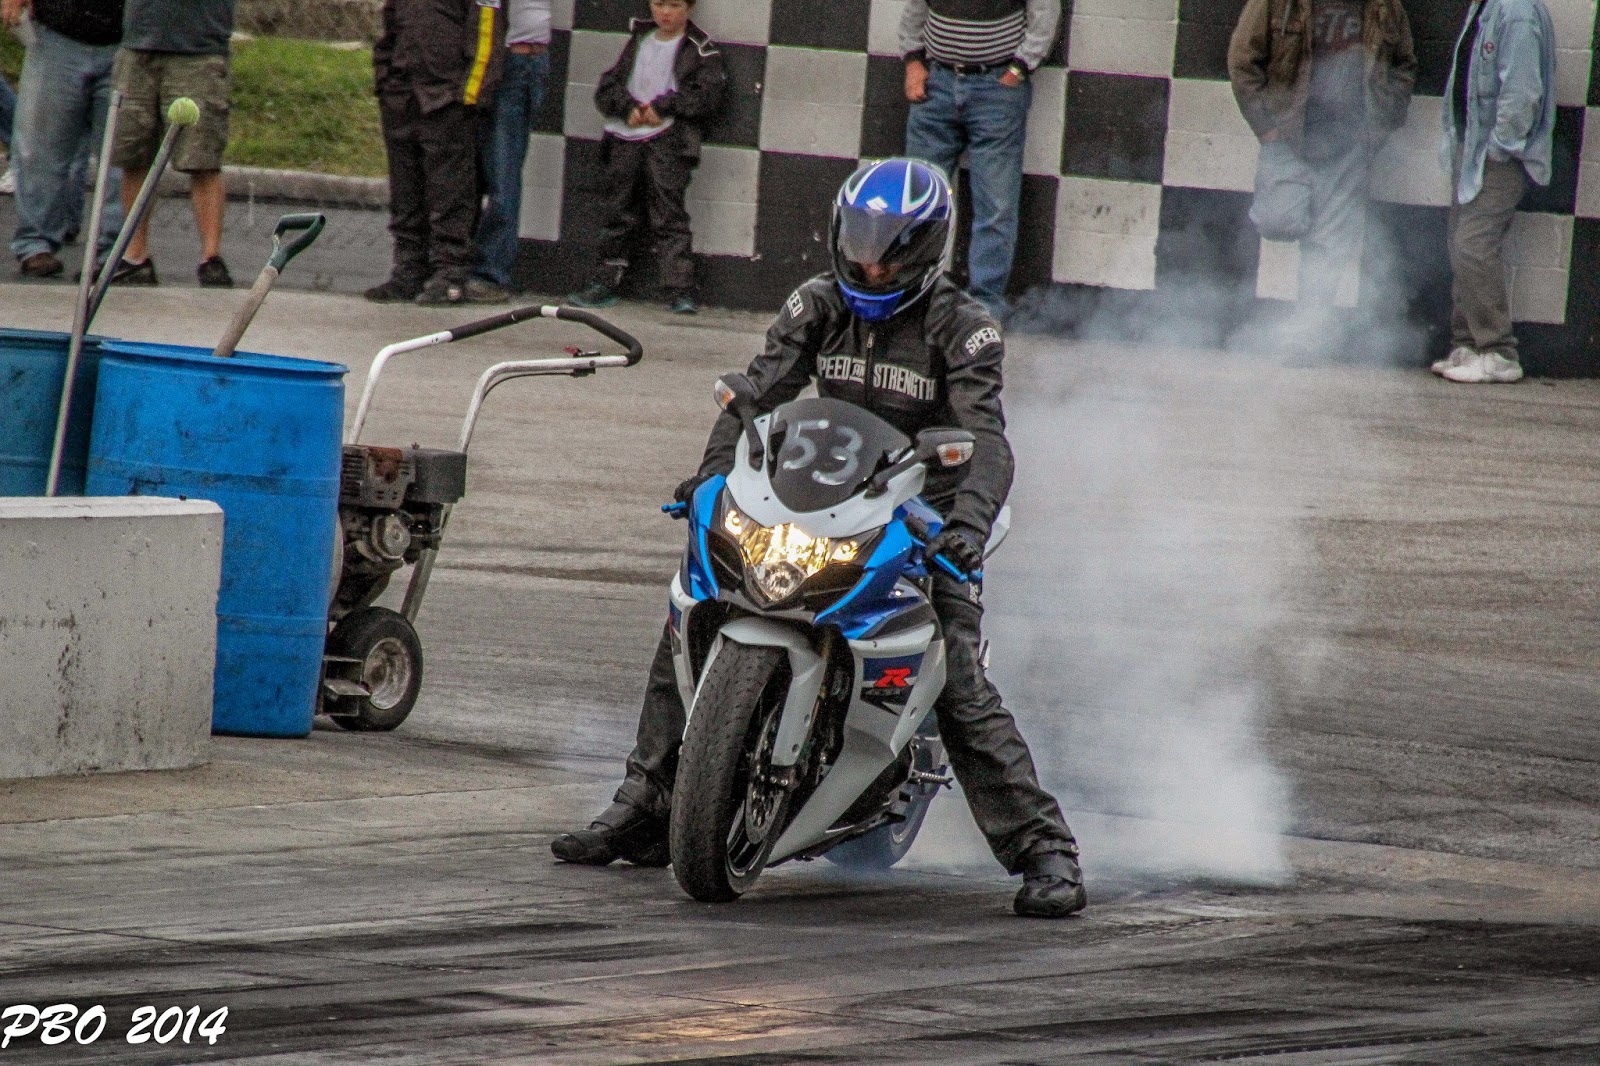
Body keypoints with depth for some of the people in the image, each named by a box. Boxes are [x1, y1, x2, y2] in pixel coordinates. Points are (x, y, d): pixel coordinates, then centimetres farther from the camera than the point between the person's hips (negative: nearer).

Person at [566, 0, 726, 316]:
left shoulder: (700, 50, 4)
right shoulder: (638, 41, 17)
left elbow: (709, 95, -8)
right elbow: (606, 88, 11)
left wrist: (663, 106, -13)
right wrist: (629, 108, -8)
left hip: (668, 140, -5)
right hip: (624, 138, 5)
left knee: (668, 215, -10)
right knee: (618, 211, 8)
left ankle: (680, 289, -12)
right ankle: (606, 283, 15)